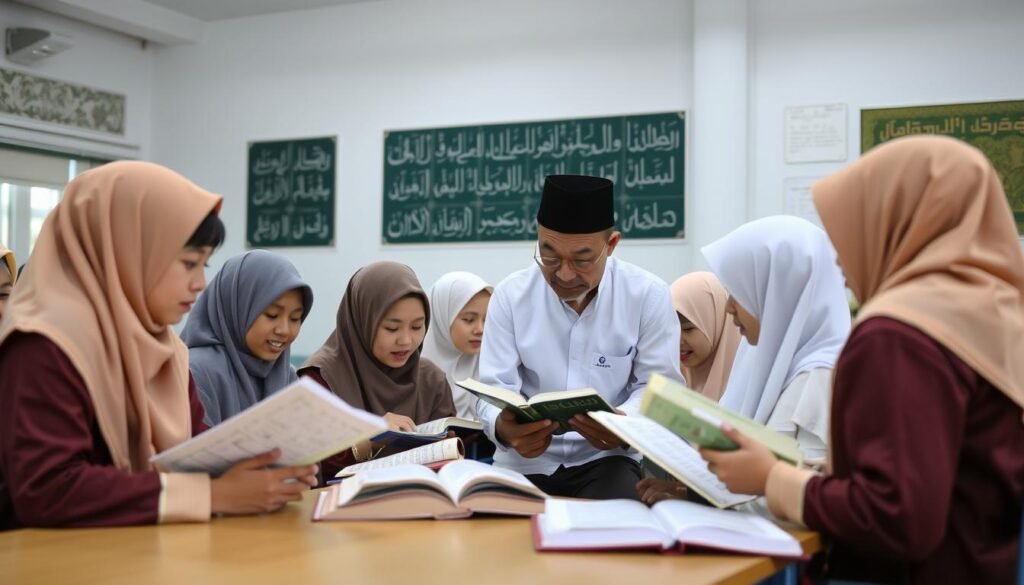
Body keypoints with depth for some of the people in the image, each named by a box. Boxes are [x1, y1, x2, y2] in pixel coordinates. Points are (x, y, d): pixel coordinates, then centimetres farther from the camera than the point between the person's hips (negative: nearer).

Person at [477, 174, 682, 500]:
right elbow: (495, 389, -5)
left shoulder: (648, 295, -4)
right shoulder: (510, 295, -2)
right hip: (525, 460, 1)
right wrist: (504, 428, -30)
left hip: (606, 458, -1)